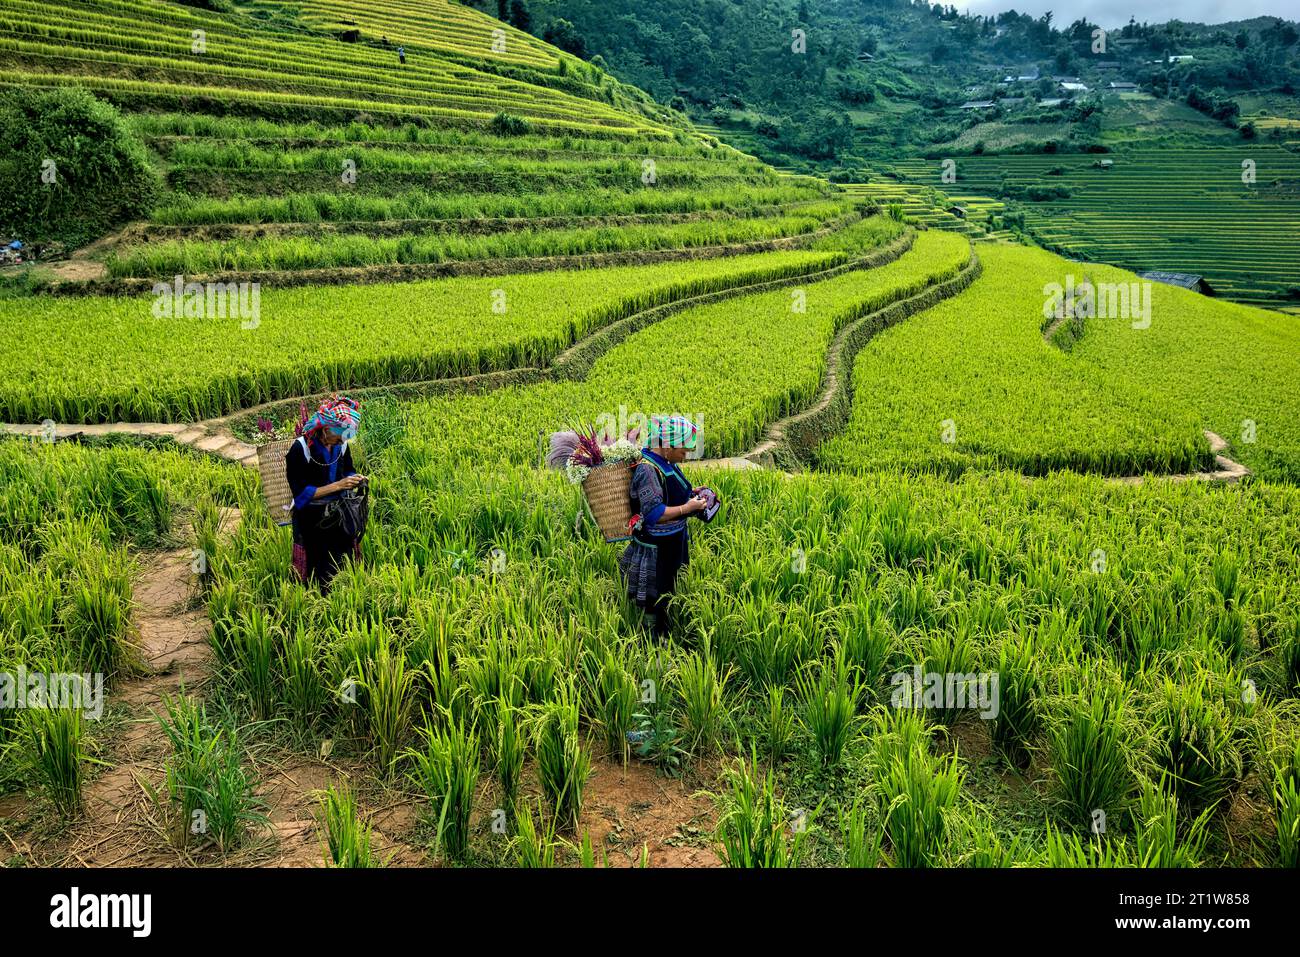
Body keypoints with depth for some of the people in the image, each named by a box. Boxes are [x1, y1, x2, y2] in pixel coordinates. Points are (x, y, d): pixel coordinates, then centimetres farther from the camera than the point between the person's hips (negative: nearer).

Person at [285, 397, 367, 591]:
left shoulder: (341, 444, -2)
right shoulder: (300, 449, -19)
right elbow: (301, 494, -18)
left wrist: (355, 479, -7)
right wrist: (338, 486, -24)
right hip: (312, 519, -5)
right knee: (324, 578, -3)